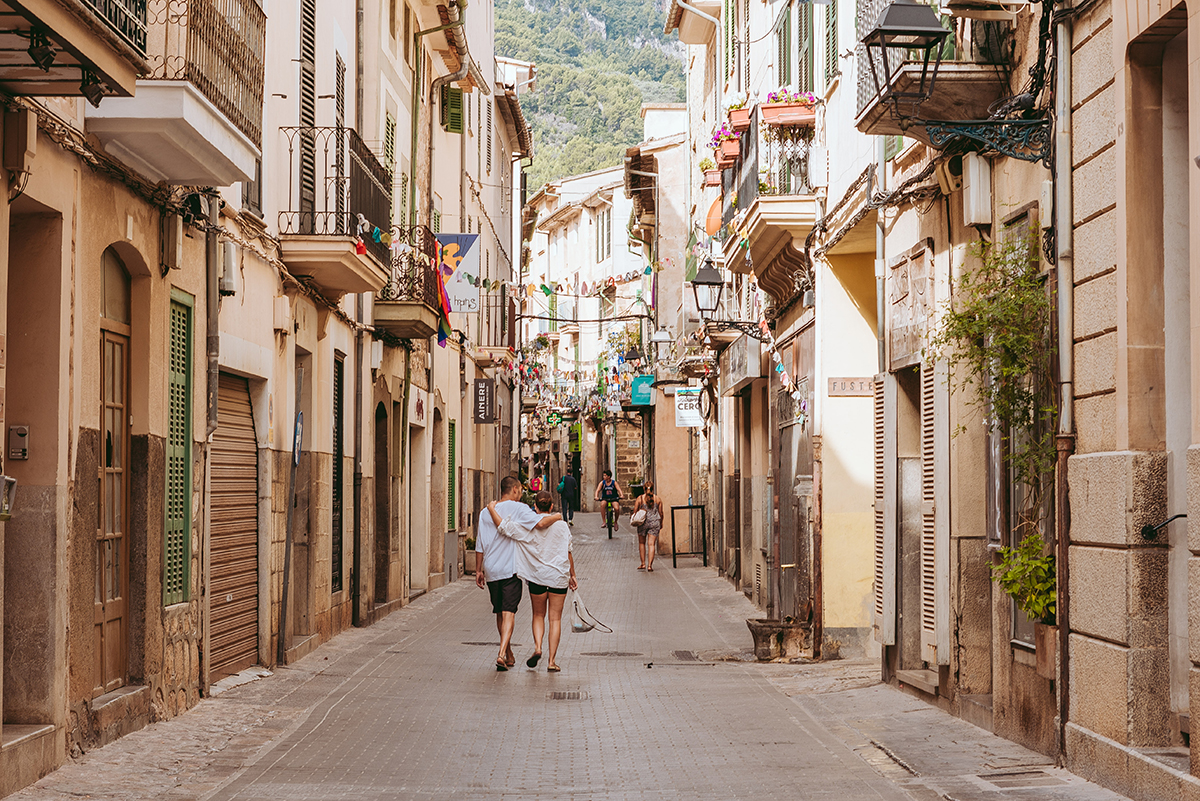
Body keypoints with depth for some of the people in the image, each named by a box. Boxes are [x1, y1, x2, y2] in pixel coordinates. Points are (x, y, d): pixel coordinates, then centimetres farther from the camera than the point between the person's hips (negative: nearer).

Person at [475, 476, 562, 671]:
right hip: (510, 569, -5)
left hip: (491, 570, 5)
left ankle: (509, 655, 28)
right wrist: (556, 517, -1)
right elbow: (541, 523, -21)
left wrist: (479, 570, 17)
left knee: (500, 612, 16)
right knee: (508, 612, -6)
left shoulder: (485, 512, 9)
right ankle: (502, 654, -21)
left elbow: (480, 545, 11)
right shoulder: (518, 509, -7)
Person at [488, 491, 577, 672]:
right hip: (559, 576, 0)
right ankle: (551, 661, 1)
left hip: (537, 577, 0)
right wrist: (572, 575, 17)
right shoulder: (562, 526, 0)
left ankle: (537, 647, -6)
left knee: (538, 615, 18)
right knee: (555, 618, 5)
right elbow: (568, 553, 6)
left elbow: (503, 527, -13)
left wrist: (492, 509, 2)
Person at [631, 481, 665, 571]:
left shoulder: (640, 498, -4)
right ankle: (649, 565, -8)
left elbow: (635, 512, -2)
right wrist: (661, 523, 19)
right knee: (651, 544, -1)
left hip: (643, 523, 0)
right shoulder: (658, 499, 0)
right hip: (654, 523, 0)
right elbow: (660, 513, 4)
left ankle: (643, 564, 17)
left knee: (642, 543, 16)